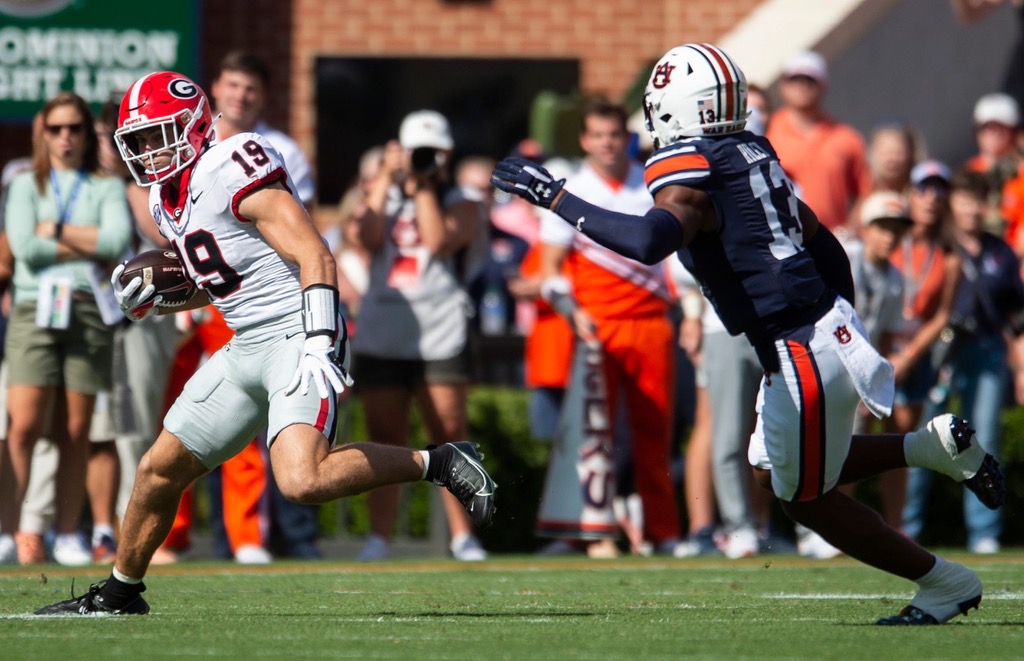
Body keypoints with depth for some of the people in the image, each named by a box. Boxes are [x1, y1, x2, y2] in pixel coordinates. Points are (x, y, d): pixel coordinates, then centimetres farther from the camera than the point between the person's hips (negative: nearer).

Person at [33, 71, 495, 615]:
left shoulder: (231, 171, -14)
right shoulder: (167, 198, 14)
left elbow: (315, 257, -18)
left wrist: (319, 345, -26)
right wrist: (151, 298, 9)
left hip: (297, 339, -9)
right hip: (247, 348, 9)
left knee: (303, 480, -28)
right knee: (160, 469, 13)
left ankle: (438, 463, -13)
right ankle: (119, 592, 31)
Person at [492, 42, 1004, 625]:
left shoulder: (691, 172, -15)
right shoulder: (751, 157, 11)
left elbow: (649, 241, -35)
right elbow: (823, 243, 19)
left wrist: (556, 197, -28)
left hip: (805, 356, -9)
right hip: (829, 329, 9)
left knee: (808, 499, 11)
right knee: (774, 472, 24)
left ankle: (946, 583, 19)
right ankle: (937, 446, 16)